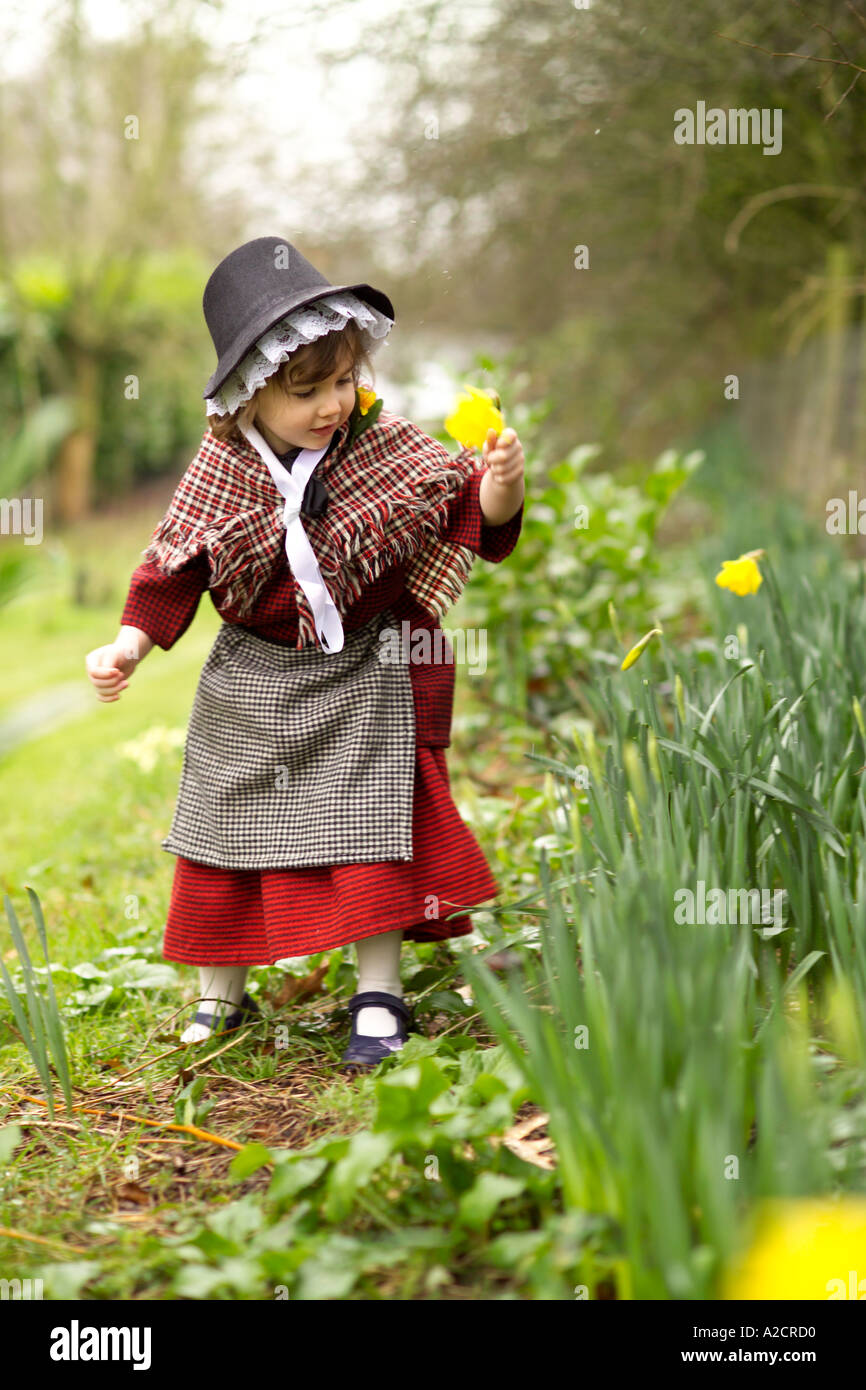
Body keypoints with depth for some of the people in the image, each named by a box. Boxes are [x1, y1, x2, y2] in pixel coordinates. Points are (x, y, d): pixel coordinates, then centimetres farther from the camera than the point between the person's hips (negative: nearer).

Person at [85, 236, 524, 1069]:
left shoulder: (386, 447, -10)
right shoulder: (220, 470, -8)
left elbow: (469, 509, -11)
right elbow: (174, 566, -2)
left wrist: (500, 485, -33)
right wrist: (127, 646, -11)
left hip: (364, 674, -2)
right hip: (252, 683, 2)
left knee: (368, 827, -2)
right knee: (227, 828, 9)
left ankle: (377, 998, 12)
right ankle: (219, 995, 27)